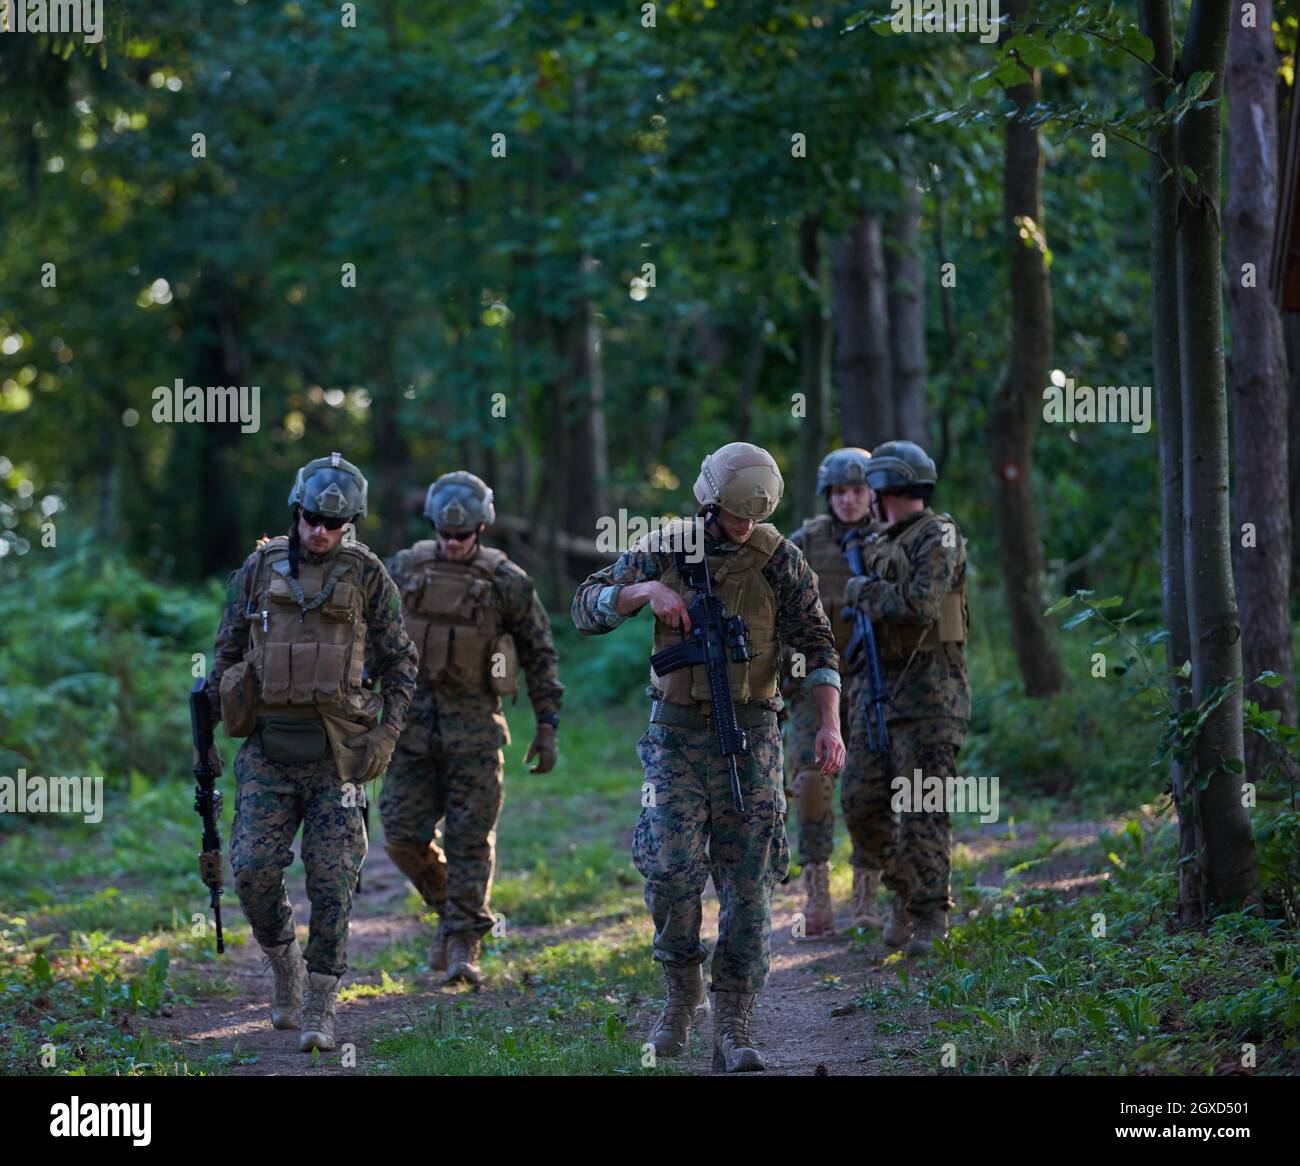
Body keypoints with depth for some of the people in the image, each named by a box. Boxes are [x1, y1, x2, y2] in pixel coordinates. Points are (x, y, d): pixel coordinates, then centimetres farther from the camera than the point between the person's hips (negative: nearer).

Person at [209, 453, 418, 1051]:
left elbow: (400, 663, 5)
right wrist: (222, 720, 7)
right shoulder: (259, 568, 5)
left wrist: (386, 735, -5)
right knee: (253, 870, -6)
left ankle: (319, 1010, 3)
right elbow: (227, 649, 13)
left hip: (336, 753, -2)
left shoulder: (367, 576, 1)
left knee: (332, 882, -4)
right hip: (267, 750, 2)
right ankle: (286, 968, 18)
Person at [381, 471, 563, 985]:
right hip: (413, 720, 2)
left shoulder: (507, 582, -3)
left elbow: (540, 654, 3)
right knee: (404, 836, -1)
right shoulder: (405, 569, 4)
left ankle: (463, 946, 1)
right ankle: (450, 908, 23)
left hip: (474, 723, -2)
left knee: (470, 840, -4)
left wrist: (547, 728, 0)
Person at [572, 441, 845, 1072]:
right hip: (676, 729, 0)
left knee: (746, 882, -4)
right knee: (672, 867, -14)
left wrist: (829, 726, -10)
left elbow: (816, 644, 1)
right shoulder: (663, 549, 1)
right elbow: (587, 610, 2)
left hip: (749, 731, 0)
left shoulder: (778, 558, -1)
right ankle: (682, 994, 9)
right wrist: (647, 591, -17)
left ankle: (733, 1031, -2)